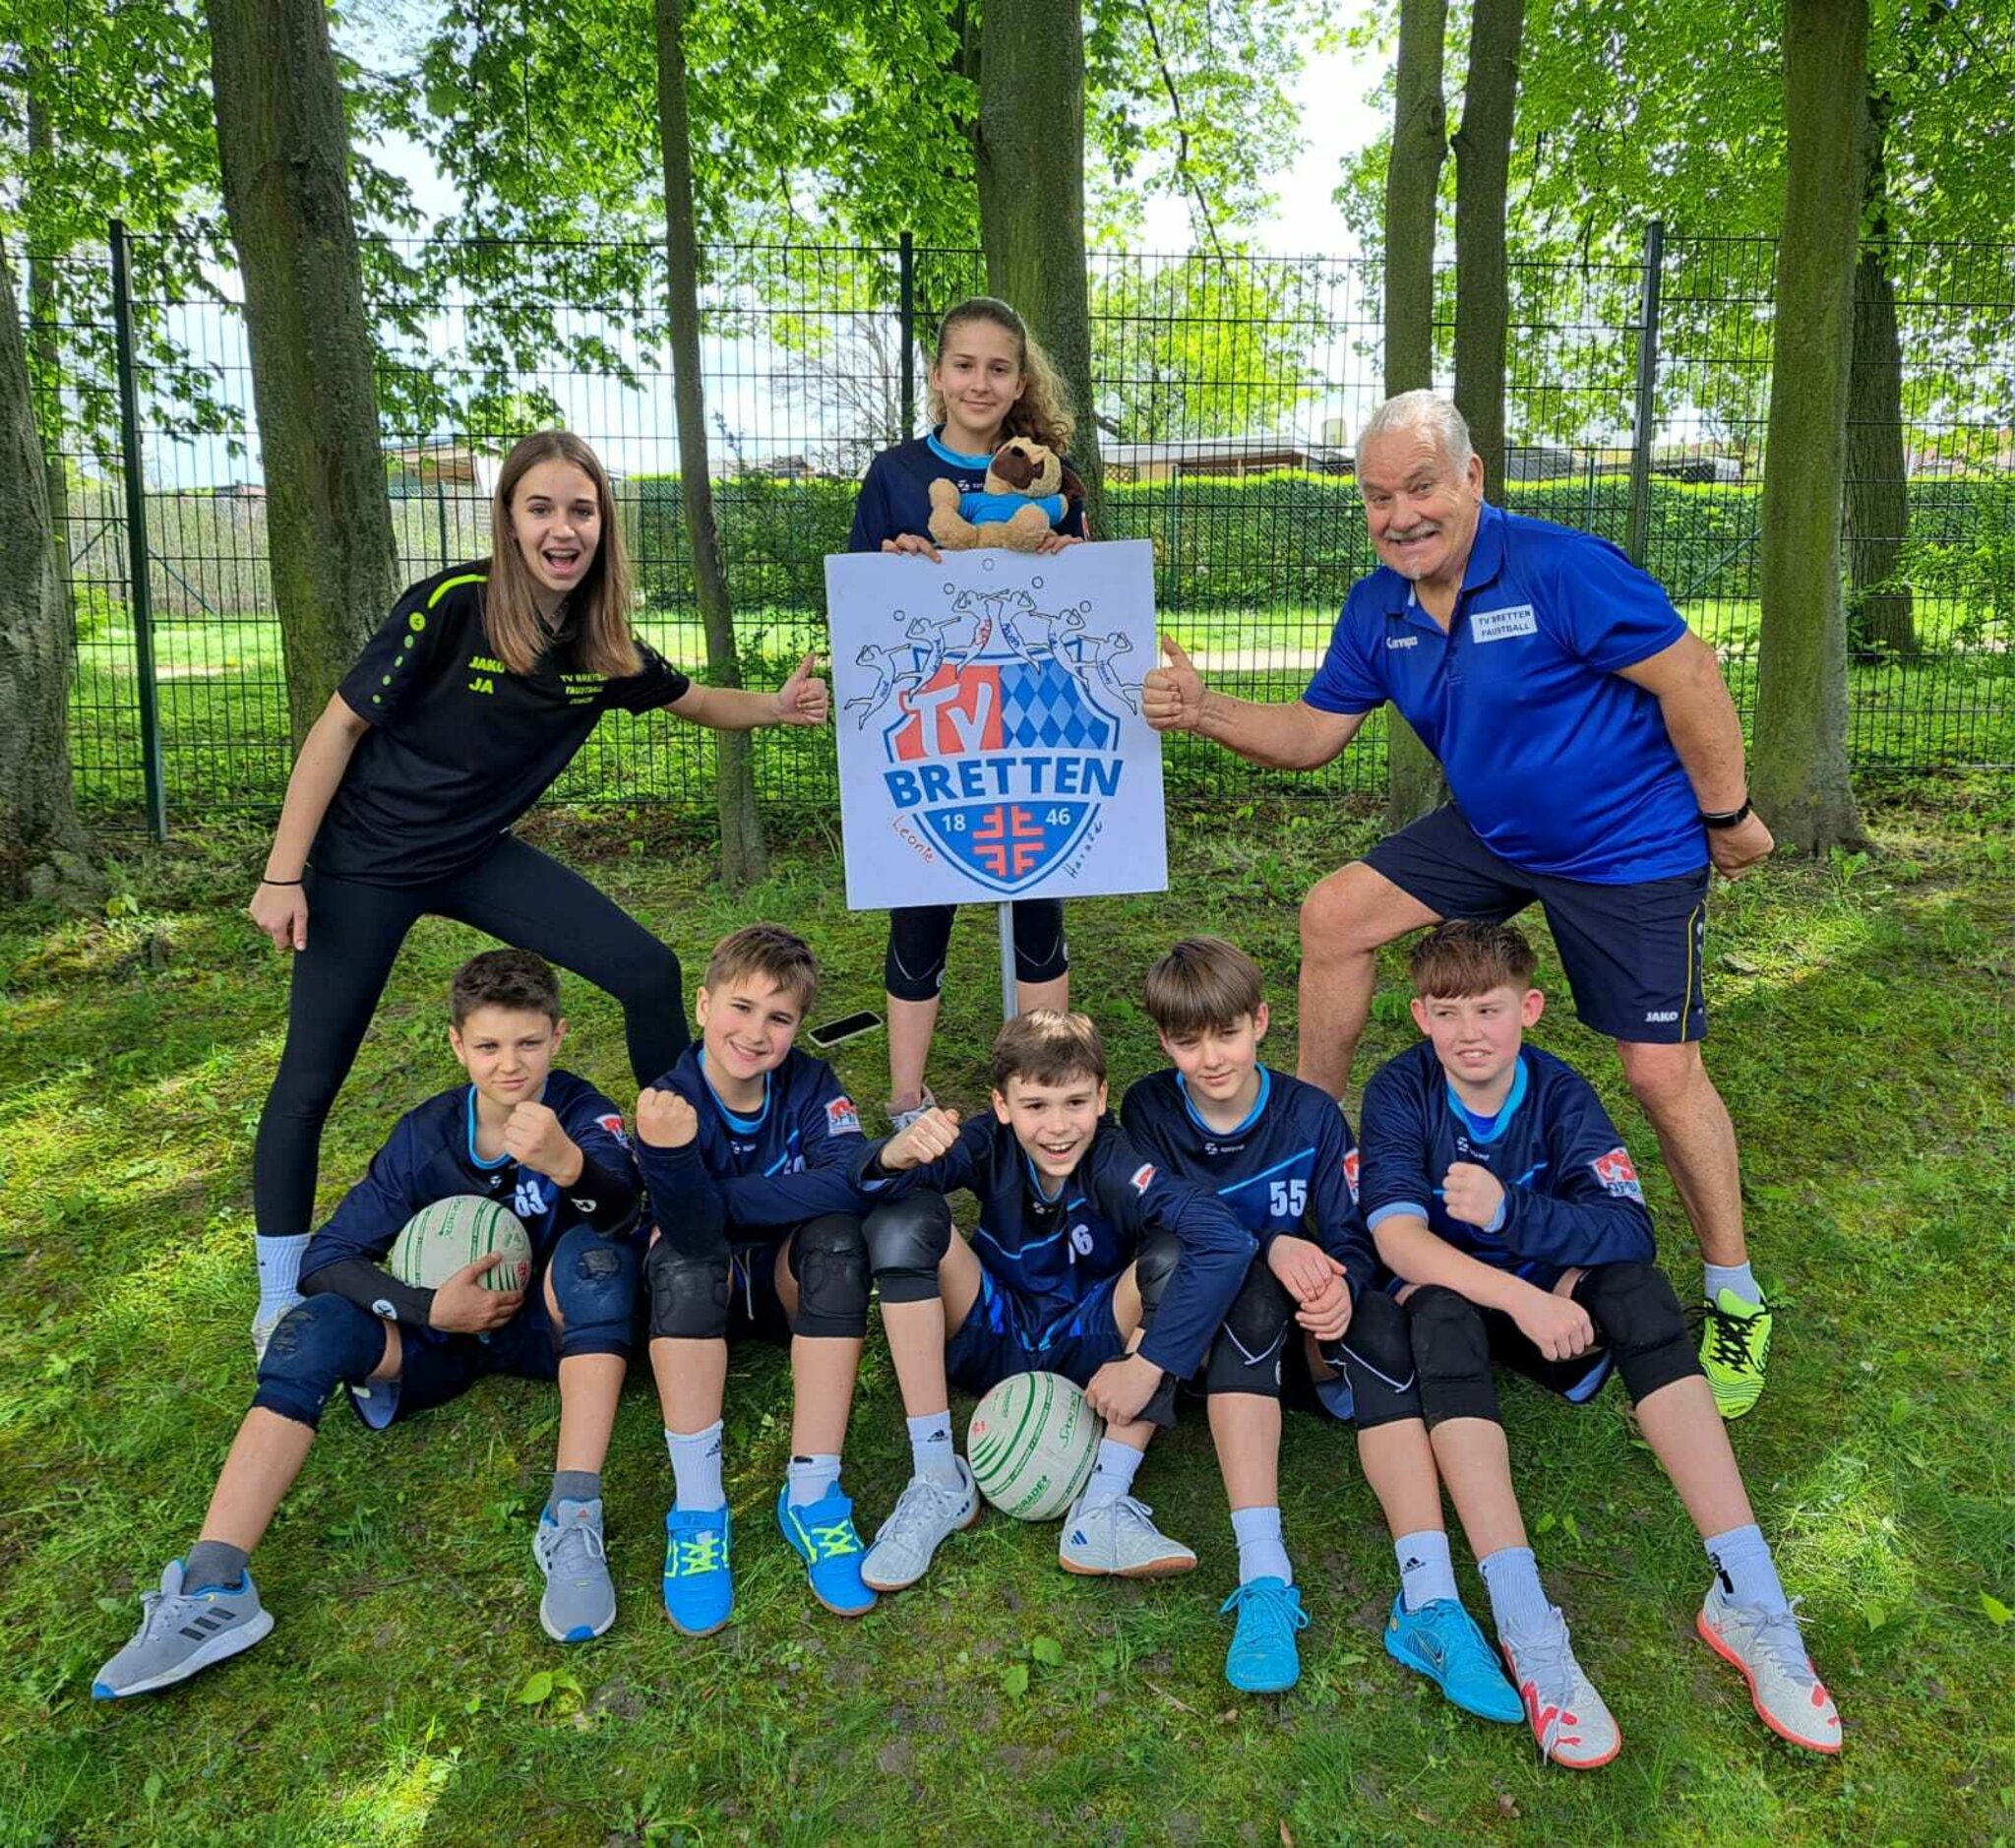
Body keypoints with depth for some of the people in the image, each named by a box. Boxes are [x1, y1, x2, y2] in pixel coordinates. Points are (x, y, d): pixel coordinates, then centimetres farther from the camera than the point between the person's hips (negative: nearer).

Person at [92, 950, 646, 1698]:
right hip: (449, 1330, 3)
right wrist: (429, 1308, -23)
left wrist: (566, 1162, -63)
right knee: (314, 1326, -22)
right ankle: (213, 1586, -29)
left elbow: (620, 1203, -40)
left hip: (557, 1327, -3)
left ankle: (574, 1520, -40)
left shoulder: (580, 1111, -17)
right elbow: (328, 1256, -8)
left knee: (595, 1250, -34)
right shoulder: (426, 1135, -9)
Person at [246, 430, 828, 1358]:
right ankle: (281, 1303, 21)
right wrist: (282, 875, -15)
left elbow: (697, 700, 12)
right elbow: (339, 726, -16)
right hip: (367, 863, -4)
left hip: (479, 857, 5)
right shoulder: (451, 605, -23)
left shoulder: (605, 645, -7)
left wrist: (776, 706, -10)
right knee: (309, 1083, 1)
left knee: (650, 975, -4)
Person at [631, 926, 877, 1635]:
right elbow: (696, 1232, -31)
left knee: (836, 1231, -30)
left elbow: (848, 1181, -30)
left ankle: (812, 1494, -27)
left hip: (794, 1284, 1)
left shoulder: (809, 1084, -13)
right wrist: (670, 1152, -51)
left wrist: (720, 1201, -29)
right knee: (683, 1256, -33)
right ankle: (697, 1505, -29)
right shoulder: (671, 1100, -19)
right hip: (704, 1293, -1)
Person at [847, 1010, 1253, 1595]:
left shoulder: (1115, 1164, -24)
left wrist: (1147, 1365, -37)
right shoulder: (991, 1144, -17)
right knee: (902, 1221, -23)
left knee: (1174, 1257, -28)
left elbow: (1228, 1240, -38)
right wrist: (899, 1155, -53)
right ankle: (937, 1481, -18)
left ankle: (1103, 1509, -27)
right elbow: (867, 1181, -28)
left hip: (1089, 1350, -1)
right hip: (994, 1341, 2)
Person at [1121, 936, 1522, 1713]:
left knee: (1380, 1322, -31)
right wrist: (1269, 1248, -27)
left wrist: (1341, 1286, -31)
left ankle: (1430, 1600, -39)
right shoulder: (1148, 1111, -6)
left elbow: (1355, 1240, -6)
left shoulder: (1312, 1115, -3)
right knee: (1254, 1293, -36)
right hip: (1203, 1324, -1)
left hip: (1309, 1327, 2)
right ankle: (1263, 1579, -42)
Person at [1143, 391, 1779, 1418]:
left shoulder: (1560, 569, -25)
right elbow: (1312, 732, 0)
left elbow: (1689, 676, -21)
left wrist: (1725, 814, -13)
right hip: (1493, 833, 7)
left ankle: (1734, 1300, 17)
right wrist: (1203, 711, -17)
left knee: (1661, 1072, -5)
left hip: (1632, 850, -6)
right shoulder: (1377, 610, -3)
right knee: (1334, 917, 0)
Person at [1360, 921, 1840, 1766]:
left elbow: (1629, 1229, -23)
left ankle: (1747, 1598, -29)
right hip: (1451, 1304, -2)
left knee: (1635, 1284, -28)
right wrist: (1523, 1298, -38)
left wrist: (1510, 1211, -39)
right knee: (1440, 1310, -36)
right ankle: (1527, 1629, -42)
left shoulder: (1559, 1092, -10)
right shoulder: (1401, 1092, -15)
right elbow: (1397, 1238, -26)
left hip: (1552, 1300, 2)